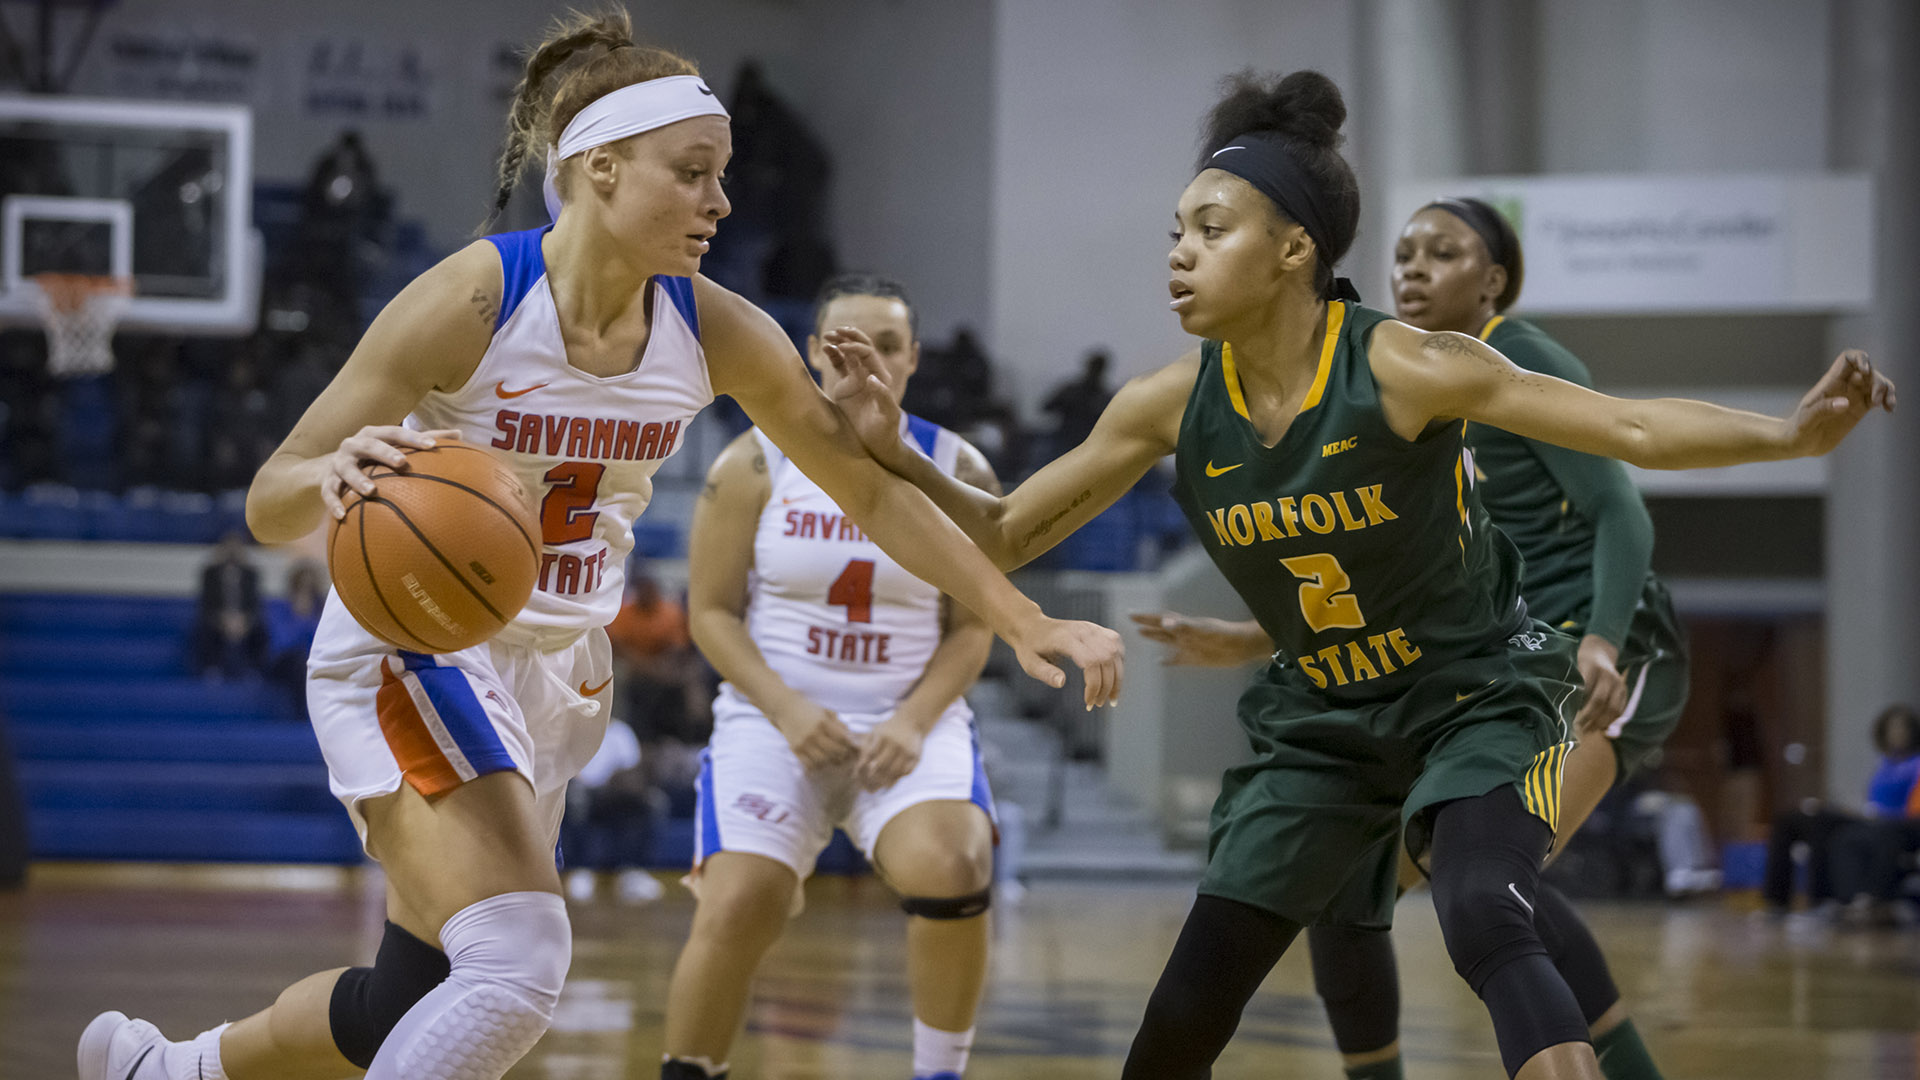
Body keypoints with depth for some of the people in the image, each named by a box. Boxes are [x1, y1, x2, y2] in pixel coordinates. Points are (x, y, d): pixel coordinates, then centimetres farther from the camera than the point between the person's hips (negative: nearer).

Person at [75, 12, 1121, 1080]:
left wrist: (1024, 619, -2)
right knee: (519, 959, -26)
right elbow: (272, 502, -18)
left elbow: (872, 488, 4)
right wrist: (336, 473, -41)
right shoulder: (471, 302, -21)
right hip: (413, 649, -6)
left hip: (557, 666, 6)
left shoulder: (717, 334, -7)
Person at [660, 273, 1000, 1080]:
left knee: (950, 874, -28)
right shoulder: (755, 464, -2)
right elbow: (712, 612, 0)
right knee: (736, 910, -20)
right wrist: (787, 710, -14)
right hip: (775, 717, 0)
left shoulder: (956, 474, 0)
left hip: (909, 720, 0)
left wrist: (914, 722, -13)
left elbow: (971, 628, 4)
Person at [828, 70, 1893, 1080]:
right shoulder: (1171, 406, -10)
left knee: (1486, 925, -31)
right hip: (1319, 721, 5)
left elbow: (1637, 428, -22)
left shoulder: (1405, 370, -22)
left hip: (1475, 699, -4)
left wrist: (1792, 433, -38)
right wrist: (898, 459, -16)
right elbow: (1006, 535, 1)